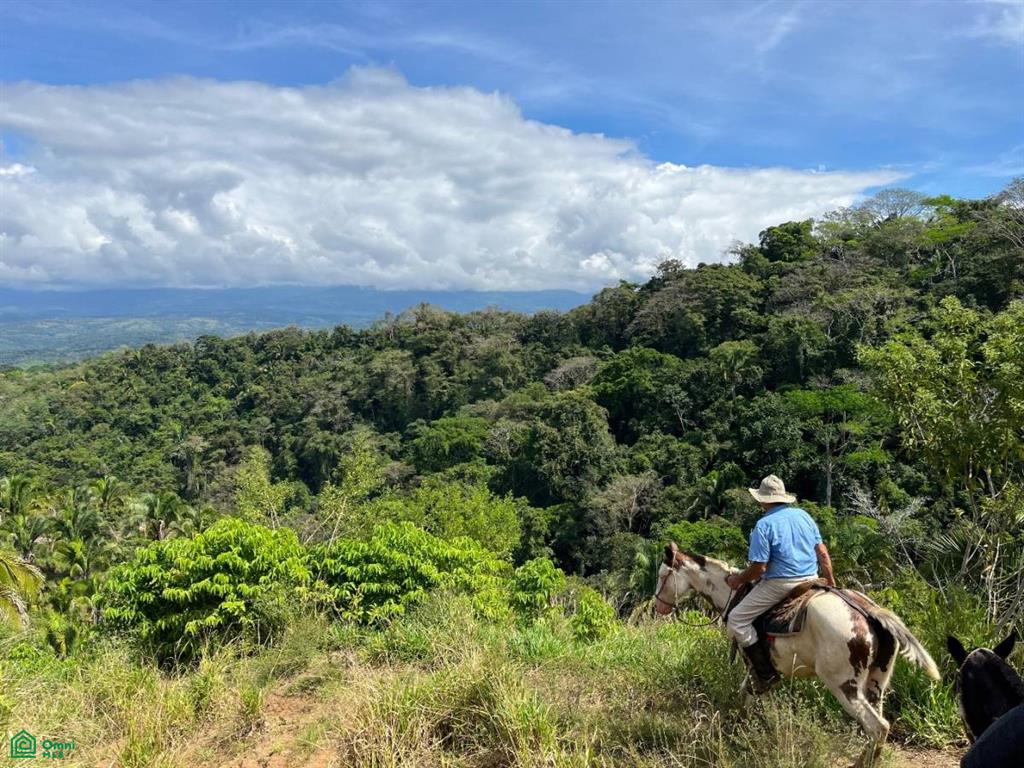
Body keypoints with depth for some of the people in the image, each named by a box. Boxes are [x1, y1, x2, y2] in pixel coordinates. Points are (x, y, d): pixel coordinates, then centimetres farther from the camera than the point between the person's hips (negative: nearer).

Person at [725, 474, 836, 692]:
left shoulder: (764, 525, -12)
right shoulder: (803, 515, 8)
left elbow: (759, 568, -15)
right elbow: (823, 552, 11)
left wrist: (738, 580, 2)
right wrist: (831, 582, 21)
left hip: (780, 584, -7)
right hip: (811, 580, 7)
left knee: (737, 620, -1)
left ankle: (765, 672, -2)